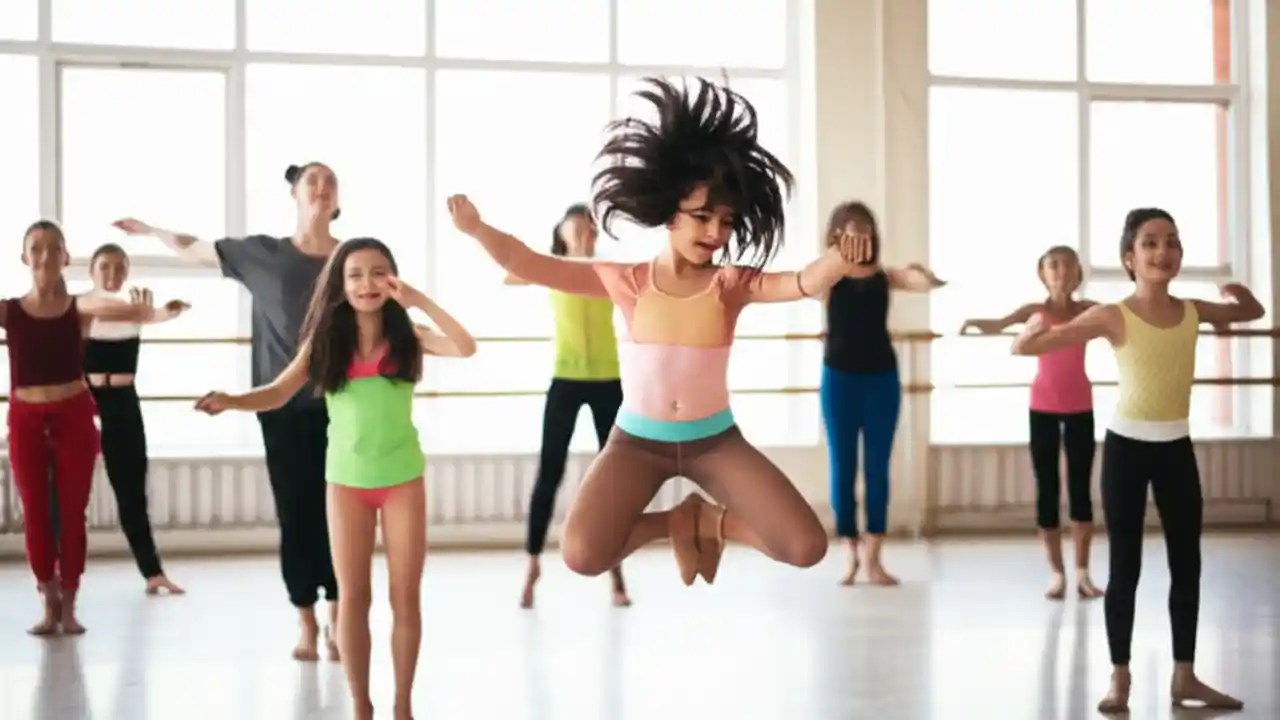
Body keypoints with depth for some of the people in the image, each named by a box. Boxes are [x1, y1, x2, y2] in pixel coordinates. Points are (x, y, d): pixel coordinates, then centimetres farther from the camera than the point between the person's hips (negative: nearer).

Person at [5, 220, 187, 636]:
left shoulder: (81, 307, 0)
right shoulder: (8, 311, 2)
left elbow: (131, 312, -17)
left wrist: (162, 312, -37)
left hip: (74, 417, 0)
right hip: (26, 420, 0)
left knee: (72, 512, 4)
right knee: (35, 513, 5)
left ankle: (68, 606, 13)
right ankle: (49, 604, 18)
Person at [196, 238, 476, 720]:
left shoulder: (407, 337, -5)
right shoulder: (325, 342, -2)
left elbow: (466, 348, -20)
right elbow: (278, 393, -9)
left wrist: (419, 301, -25)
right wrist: (231, 401, -28)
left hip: (403, 478, -1)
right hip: (347, 480, 1)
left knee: (405, 596, 5)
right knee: (352, 597, 6)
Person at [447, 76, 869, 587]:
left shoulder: (732, 284, -6)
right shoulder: (628, 282, -6)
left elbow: (803, 284, -24)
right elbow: (531, 265, -11)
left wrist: (838, 260, -45)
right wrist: (479, 231, -27)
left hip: (713, 439, 0)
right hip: (638, 439, 0)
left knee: (806, 547, -14)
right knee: (581, 555, -23)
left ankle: (709, 521, 15)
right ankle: (674, 522, 8)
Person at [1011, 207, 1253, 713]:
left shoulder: (1193, 311, 0)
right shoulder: (1113, 317, -12)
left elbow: (1252, 313, 21)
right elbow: (1022, 348, -13)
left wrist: (1242, 293, -1)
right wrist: (1034, 328, -35)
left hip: (1176, 448, 4)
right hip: (1127, 445, -4)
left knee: (1187, 565, 9)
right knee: (1125, 568, 1)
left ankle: (1184, 676, 20)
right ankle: (1120, 678, 10)